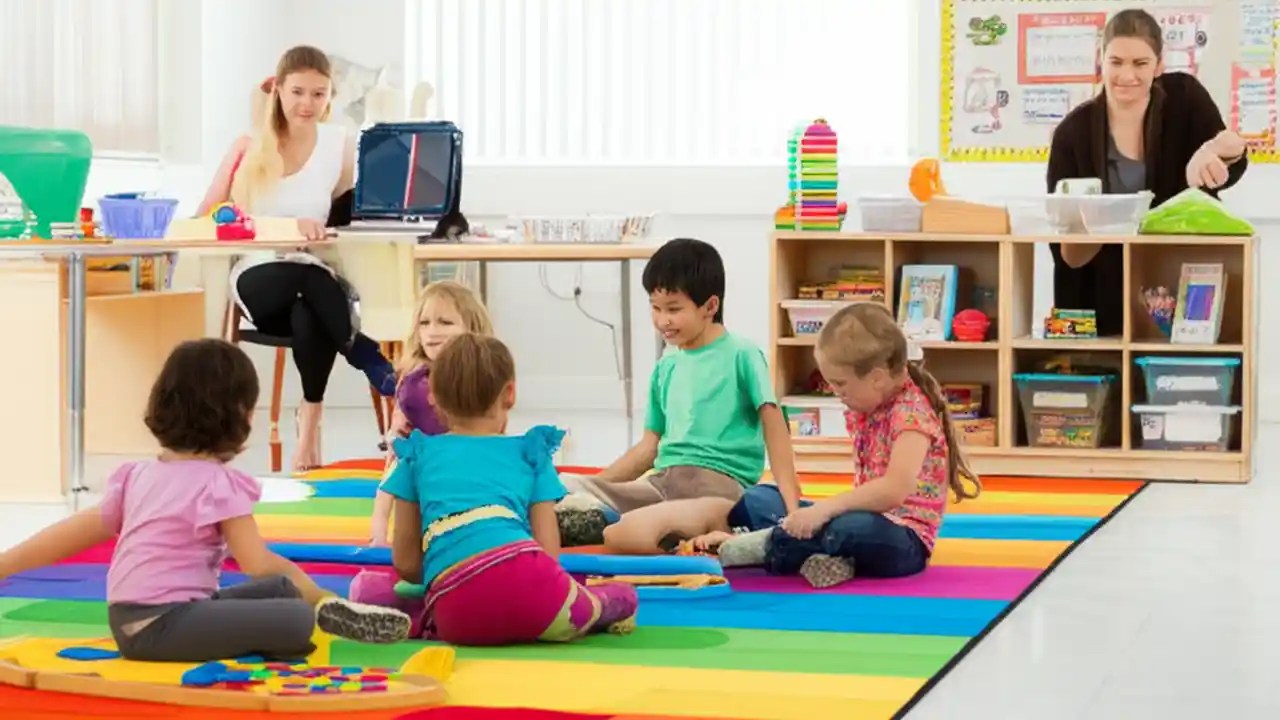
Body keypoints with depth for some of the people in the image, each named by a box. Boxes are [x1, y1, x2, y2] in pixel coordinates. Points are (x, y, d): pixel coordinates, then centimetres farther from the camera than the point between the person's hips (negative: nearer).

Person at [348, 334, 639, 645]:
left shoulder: (418, 454, 25)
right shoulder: (531, 452, 23)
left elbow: (406, 563, 24)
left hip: (457, 614, -1)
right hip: (527, 586, 1)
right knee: (623, 597, 26)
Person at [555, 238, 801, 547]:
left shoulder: (741, 355, 2)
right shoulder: (666, 368, 20)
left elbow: (774, 426, -4)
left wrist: (791, 505, -15)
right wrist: (597, 486, 16)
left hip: (719, 482, -6)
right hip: (663, 484, 6)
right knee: (565, 489, -16)